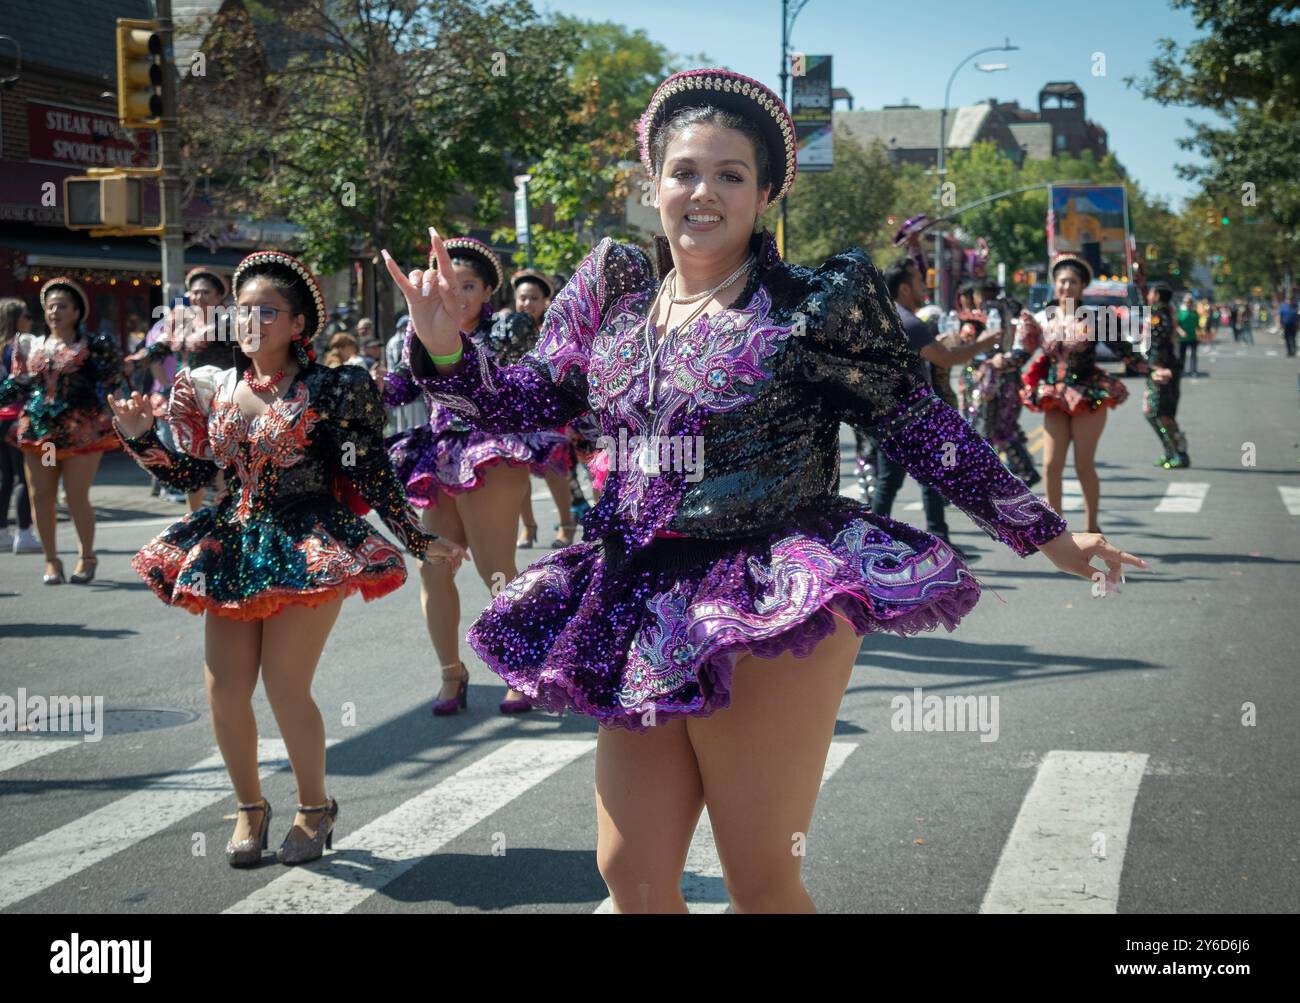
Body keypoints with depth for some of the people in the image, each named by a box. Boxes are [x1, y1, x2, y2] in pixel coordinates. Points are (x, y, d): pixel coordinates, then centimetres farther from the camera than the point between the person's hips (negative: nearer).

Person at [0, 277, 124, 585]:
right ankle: (51, 560, 15)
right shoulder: (30, 346, 14)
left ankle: (87, 555, 17)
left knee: (77, 496, -4)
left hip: (81, 430, -4)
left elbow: (110, 382, 1)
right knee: (40, 496, 2)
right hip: (38, 430, 4)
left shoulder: (92, 346, 1)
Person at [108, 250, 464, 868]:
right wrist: (138, 436, -3)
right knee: (224, 691, 0)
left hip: (309, 549, -5)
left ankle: (314, 807, 15)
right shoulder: (214, 389, 8)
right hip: (234, 549, 5)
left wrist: (420, 542, -8)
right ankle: (249, 806, 23)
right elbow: (189, 474, 11)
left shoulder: (328, 390, -7)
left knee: (285, 688, -9)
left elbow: (373, 476, -6)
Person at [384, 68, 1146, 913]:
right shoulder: (611, 293, 8)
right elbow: (524, 407, 13)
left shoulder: (814, 307, -5)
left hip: (777, 614, -5)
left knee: (761, 878, -1)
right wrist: (445, 347, -6)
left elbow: (923, 427, 0)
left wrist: (1047, 536, 2)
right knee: (631, 873, 7)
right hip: (644, 606, 5)